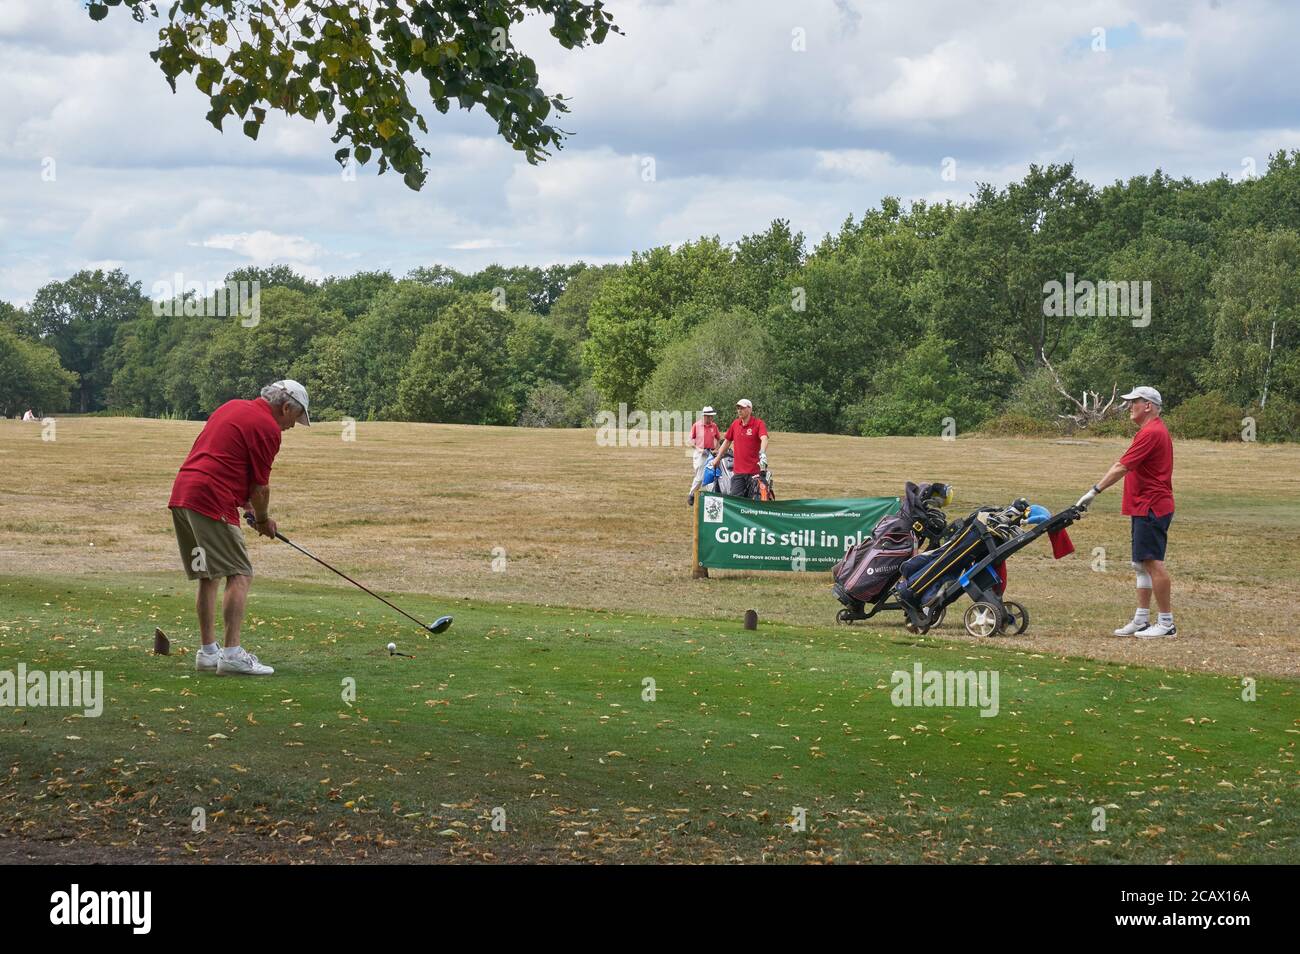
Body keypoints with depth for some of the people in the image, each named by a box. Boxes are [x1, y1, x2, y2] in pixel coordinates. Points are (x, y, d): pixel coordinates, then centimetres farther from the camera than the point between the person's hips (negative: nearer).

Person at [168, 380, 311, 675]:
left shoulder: (233, 407, 21)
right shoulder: (268, 428, -6)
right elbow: (260, 486, -3)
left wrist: (247, 504, 22)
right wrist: (263, 519, 15)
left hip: (181, 494, 9)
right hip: (211, 502, -9)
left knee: (209, 577, 15)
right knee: (240, 575, -7)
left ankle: (208, 652, 17)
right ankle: (232, 654, -13)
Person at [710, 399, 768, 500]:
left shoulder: (758, 423, -6)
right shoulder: (735, 424, 11)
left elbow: (764, 439, -23)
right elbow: (727, 441, 24)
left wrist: (762, 454, -42)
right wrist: (717, 458, 27)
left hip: (754, 471, -5)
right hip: (738, 470, 5)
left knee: (753, 501, -2)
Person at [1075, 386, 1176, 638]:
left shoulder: (1151, 433, -17)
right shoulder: (1153, 430, 18)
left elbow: (1122, 467, -21)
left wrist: (1095, 490, -20)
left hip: (1151, 508, -11)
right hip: (1145, 507, 11)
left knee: (1153, 563, -9)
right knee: (1143, 564, 13)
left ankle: (1166, 622, -5)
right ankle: (1141, 620, 17)